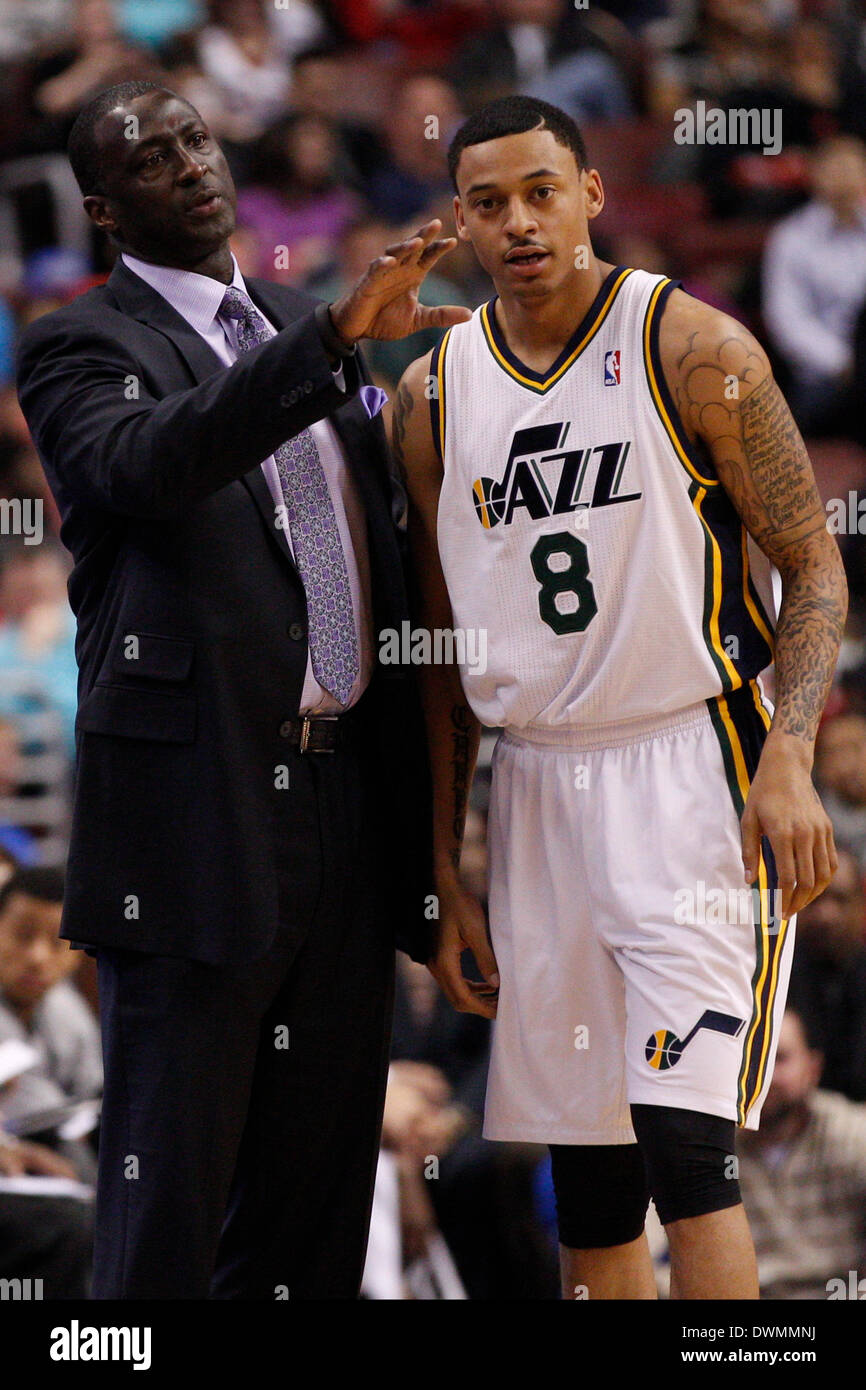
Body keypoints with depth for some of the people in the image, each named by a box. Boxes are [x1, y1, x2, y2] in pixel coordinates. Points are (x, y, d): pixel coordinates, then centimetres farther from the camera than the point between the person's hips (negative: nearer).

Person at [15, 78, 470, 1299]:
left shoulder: (303, 333, 18)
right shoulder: (79, 351, -2)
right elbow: (148, 464, -24)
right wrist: (333, 340, -33)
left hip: (349, 814, 6)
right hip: (200, 818, -6)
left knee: (319, 1171, 9)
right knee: (169, 1182, -5)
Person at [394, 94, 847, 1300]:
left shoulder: (692, 350, -5)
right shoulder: (434, 397, 8)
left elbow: (814, 570, -5)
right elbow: (445, 653, 14)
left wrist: (787, 762, -19)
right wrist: (444, 874, 11)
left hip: (694, 772, -5)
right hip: (537, 785, 5)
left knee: (686, 1137, -17)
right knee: (585, 1185, 8)